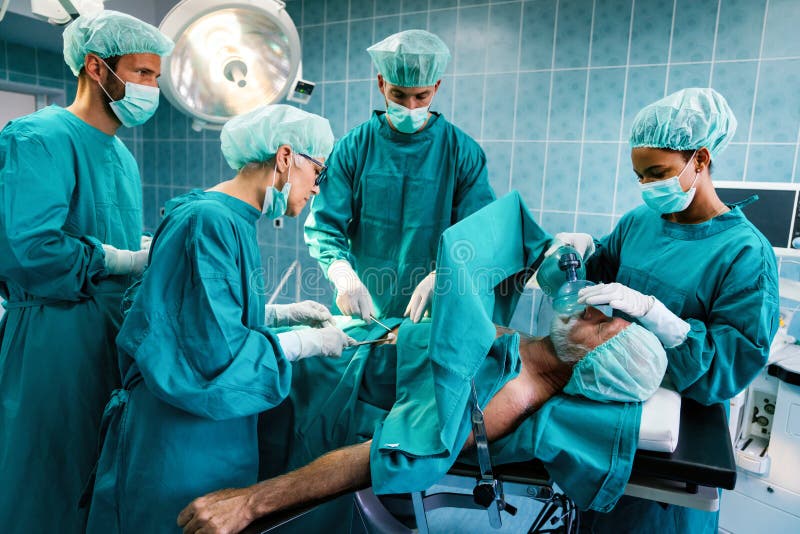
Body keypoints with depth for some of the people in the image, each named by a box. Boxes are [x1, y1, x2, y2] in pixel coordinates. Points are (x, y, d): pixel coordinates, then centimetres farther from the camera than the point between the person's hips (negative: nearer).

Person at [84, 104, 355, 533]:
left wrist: (285, 313, 7)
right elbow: (216, 350, -27)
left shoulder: (232, 221, 6)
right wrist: (308, 342, -16)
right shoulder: (211, 222, -23)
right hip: (182, 441, -9)